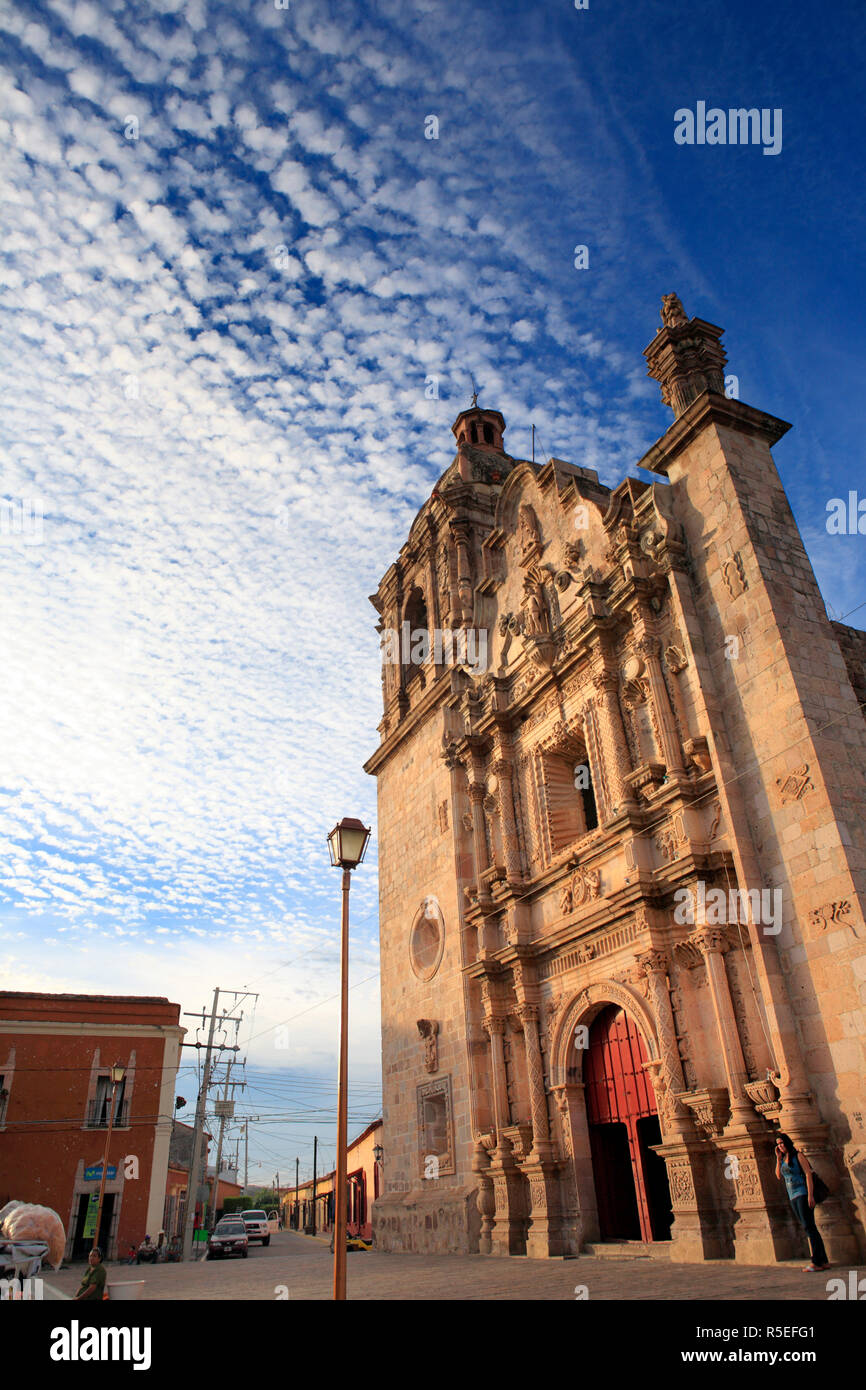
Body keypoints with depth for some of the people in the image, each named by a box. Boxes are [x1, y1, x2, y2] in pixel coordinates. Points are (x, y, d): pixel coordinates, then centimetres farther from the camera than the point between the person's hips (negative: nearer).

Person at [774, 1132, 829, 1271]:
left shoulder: (798, 1155, -4)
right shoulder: (783, 1159, 15)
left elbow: (808, 1173, -11)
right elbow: (779, 1176, 9)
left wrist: (810, 1195, -19)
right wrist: (778, 1158, 3)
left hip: (803, 1193, -7)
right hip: (793, 1197, 7)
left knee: (808, 1226, -14)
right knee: (809, 1228, 7)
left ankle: (817, 1262, -15)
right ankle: (824, 1261, 10)